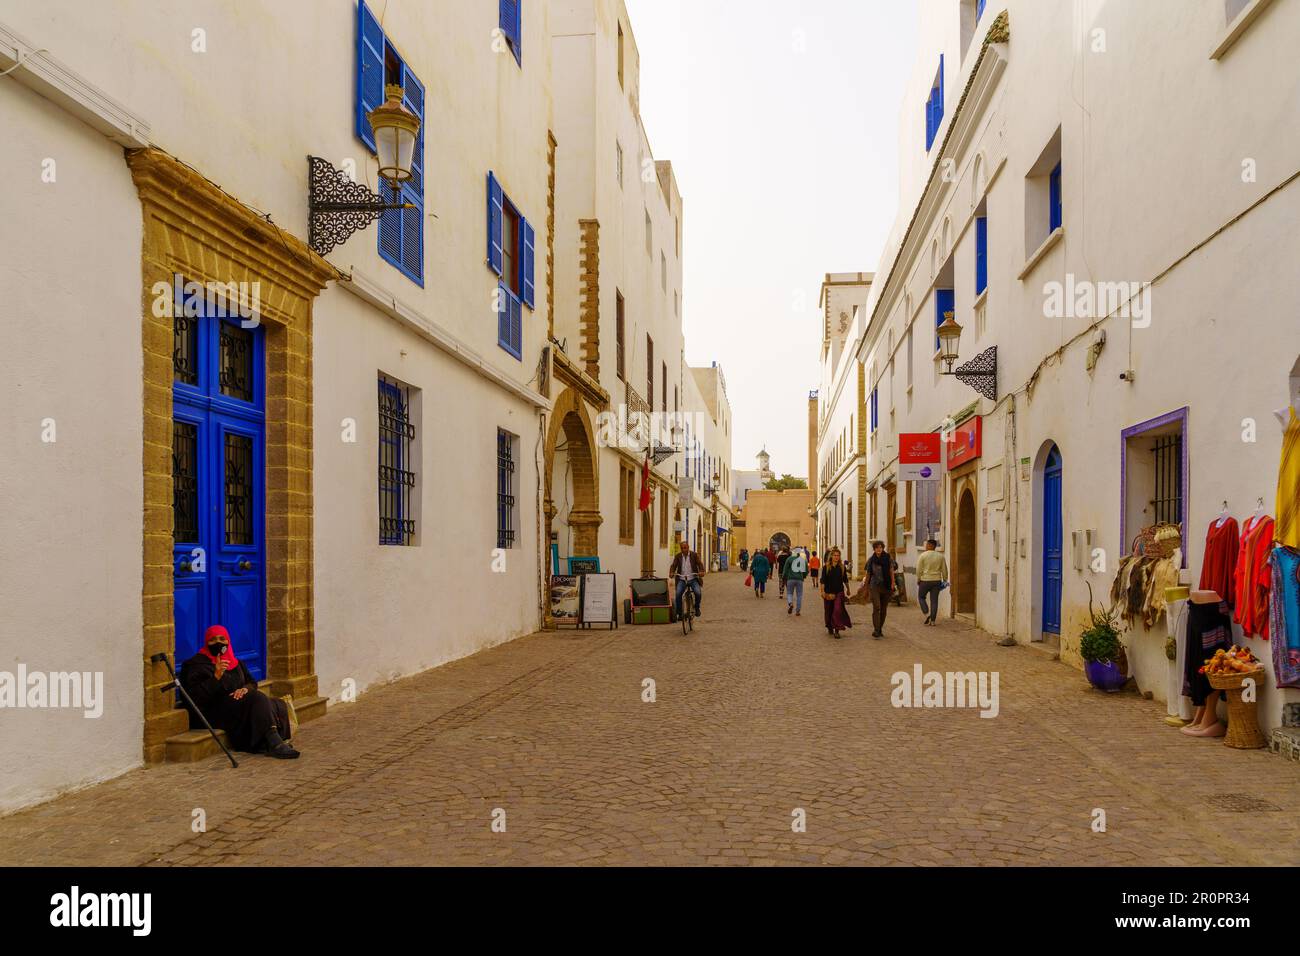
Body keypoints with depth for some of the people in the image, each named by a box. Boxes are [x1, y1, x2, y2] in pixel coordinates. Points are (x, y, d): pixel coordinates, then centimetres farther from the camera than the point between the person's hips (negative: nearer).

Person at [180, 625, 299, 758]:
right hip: (214, 712, -7)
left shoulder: (234, 662, 22)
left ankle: (274, 743, -36)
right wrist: (216, 676, -24)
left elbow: (252, 683, 17)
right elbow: (195, 696, -11)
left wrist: (245, 689, -9)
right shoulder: (197, 664, 2)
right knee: (257, 699, -30)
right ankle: (275, 744, -43)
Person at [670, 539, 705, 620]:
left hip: (693, 579, -1)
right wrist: (671, 573, -23)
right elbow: (673, 565, -2)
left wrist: (701, 571, -28)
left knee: (698, 592, -24)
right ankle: (679, 612, -8)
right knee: (678, 594, -23)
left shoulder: (694, 555, 1)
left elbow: (700, 564, -6)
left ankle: (697, 608, 5)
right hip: (682, 579, 1)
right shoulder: (678, 556, 5)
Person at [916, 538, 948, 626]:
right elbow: (944, 570, 8)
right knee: (934, 600, 6)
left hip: (925, 580, -3)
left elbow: (919, 569, -6)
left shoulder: (923, 555, -7)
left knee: (921, 597, 15)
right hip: (937, 581, 3)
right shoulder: (941, 556, 4)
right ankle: (932, 620, 4)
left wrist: (918, 580, 5)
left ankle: (926, 613, -3)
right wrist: (945, 580, 18)